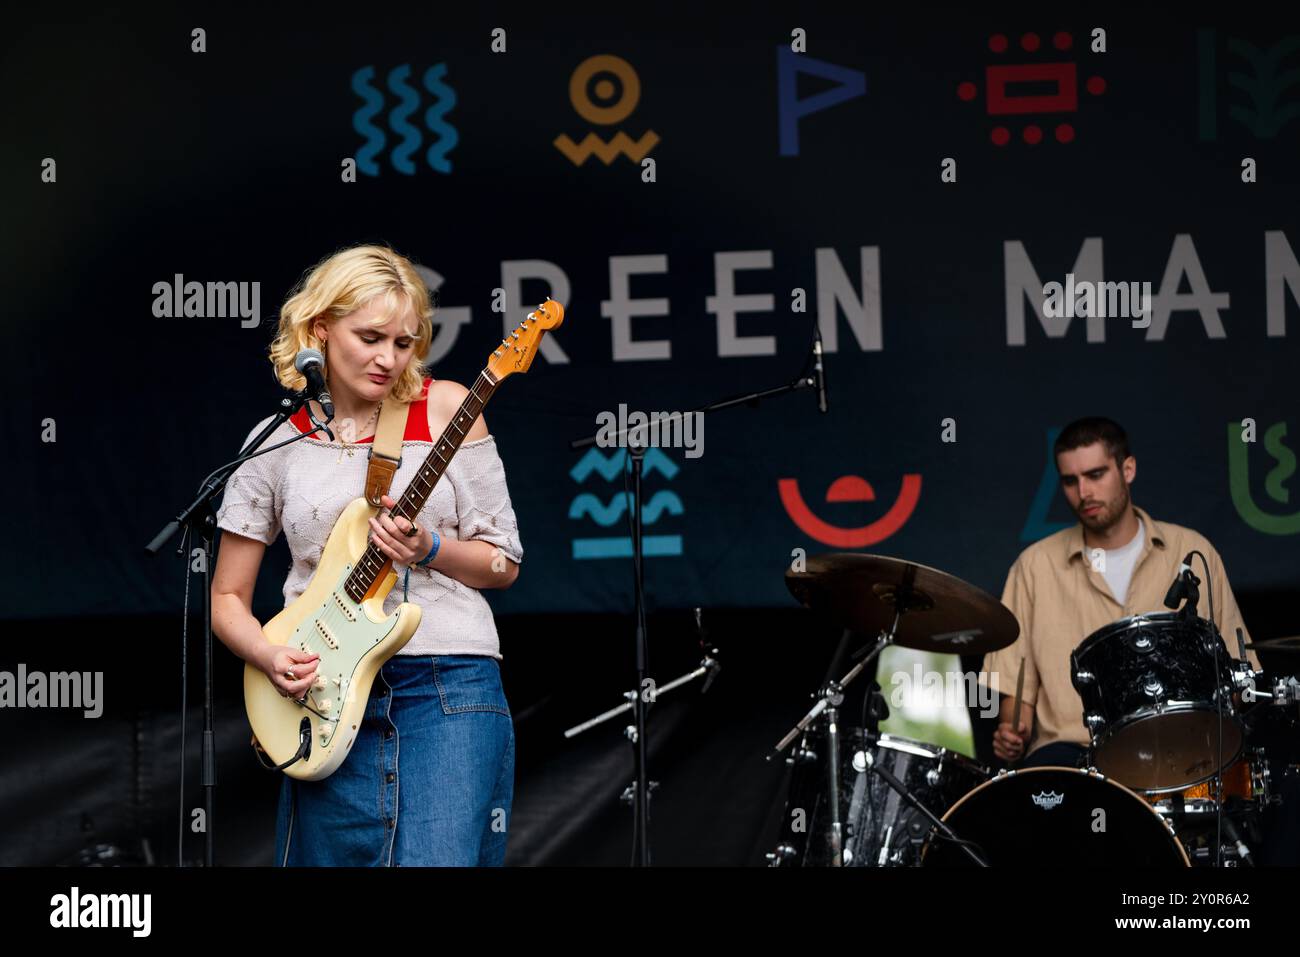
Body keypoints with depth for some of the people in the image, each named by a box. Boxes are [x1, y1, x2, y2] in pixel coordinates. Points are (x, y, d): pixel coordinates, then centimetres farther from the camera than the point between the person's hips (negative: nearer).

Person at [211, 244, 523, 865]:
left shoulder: (444, 409, 2)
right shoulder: (277, 441, 5)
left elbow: (505, 563, 6)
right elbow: (227, 597, 11)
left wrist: (429, 551, -13)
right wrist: (269, 657, -8)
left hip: (449, 686, -2)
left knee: (438, 859, -16)